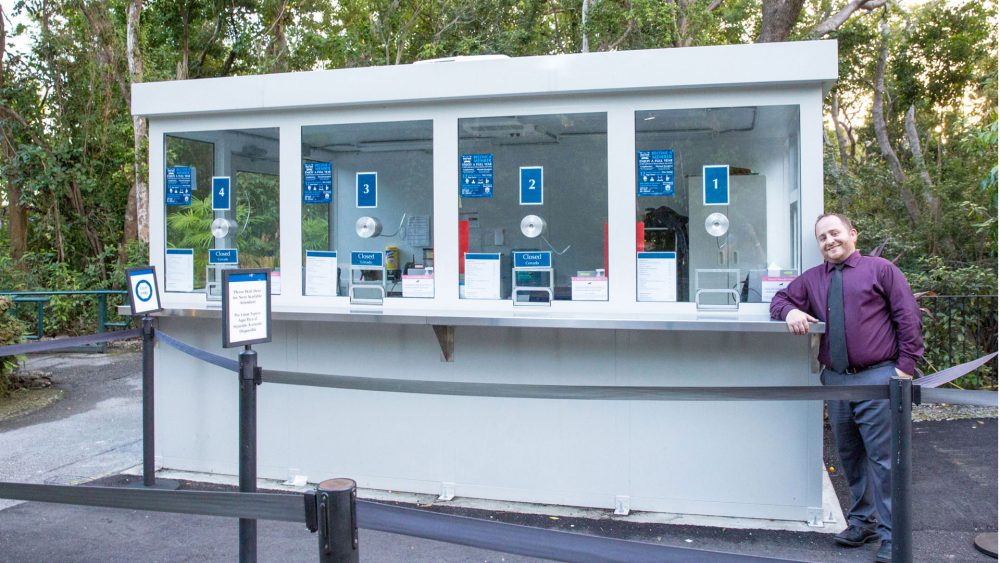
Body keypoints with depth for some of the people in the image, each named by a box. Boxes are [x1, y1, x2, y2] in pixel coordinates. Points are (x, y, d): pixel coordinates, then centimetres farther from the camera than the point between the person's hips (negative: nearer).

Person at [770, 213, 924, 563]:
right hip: (835, 380, 5)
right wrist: (790, 311, -8)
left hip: (877, 378, -5)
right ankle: (861, 521, 29)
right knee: (849, 456, 14)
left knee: (883, 457, -3)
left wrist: (906, 365, -8)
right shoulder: (811, 279, 14)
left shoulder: (881, 269, 3)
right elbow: (780, 299, 17)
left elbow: (908, 317, 0)